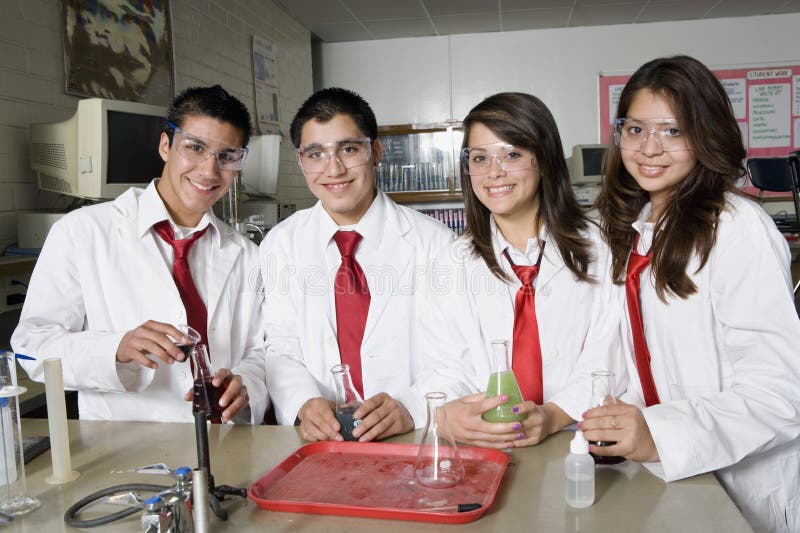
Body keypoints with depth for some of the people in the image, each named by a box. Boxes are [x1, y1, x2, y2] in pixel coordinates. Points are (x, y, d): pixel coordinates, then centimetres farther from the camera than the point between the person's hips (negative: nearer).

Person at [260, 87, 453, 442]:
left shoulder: (434, 241, 0)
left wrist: (411, 408, -21)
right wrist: (305, 404, -16)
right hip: (315, 440, 2)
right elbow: (281, 349, 3)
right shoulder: (279, 245, 8)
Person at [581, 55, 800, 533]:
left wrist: (659, 436, -35)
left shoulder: (739, 229, -16)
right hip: (661, 476, 5)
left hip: (738, 488, -5)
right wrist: (625, 426, -6)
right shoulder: (630, 229, 6)